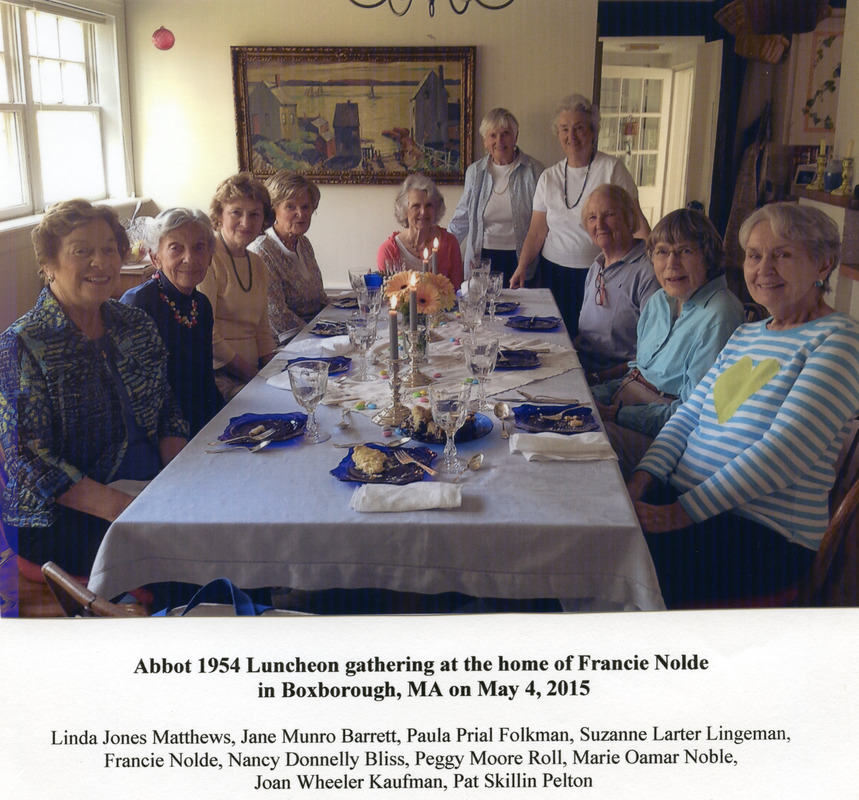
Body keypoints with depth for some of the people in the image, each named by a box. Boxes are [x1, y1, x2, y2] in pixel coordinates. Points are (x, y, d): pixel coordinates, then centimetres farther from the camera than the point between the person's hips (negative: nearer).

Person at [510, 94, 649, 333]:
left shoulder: (611, 169, -1)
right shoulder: (549, 178, 9)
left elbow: (636, 222, -4)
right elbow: (537, 232, 11)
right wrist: (522, 267, -1)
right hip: (555, 272, 3)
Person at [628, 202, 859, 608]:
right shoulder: (745, 335, 18)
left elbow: (785, 452, -18)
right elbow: (689, 415, 13)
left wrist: (681, 512, -22)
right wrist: (642, 480, -6)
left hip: (766, 536, -7)